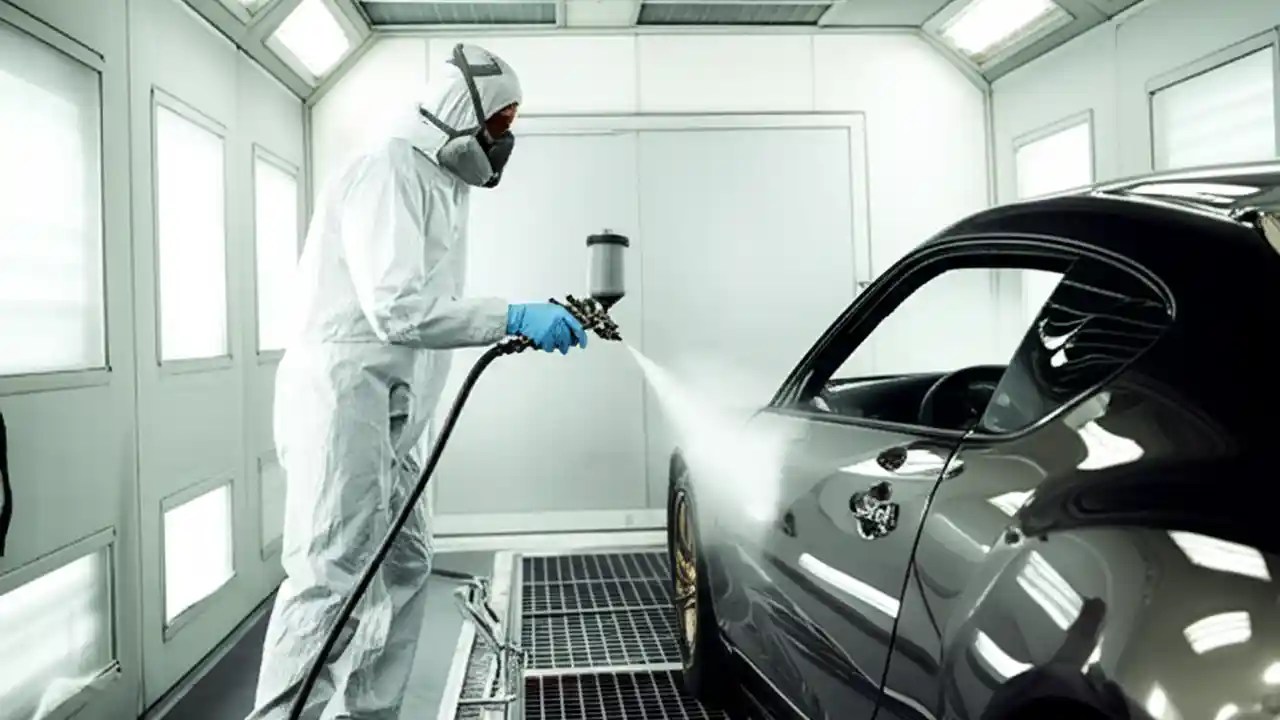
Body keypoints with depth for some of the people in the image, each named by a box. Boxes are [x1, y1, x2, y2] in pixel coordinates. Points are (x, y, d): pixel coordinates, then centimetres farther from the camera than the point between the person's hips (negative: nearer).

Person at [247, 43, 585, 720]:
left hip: (386, 409, 10)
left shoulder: (443, 182, 19)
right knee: (332, 581, -9)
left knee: (402, 567, 13)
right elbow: (397, 308, -24)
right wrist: (511, 316, -26)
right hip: (343, 393, -10)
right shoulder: (390, 170, -12)